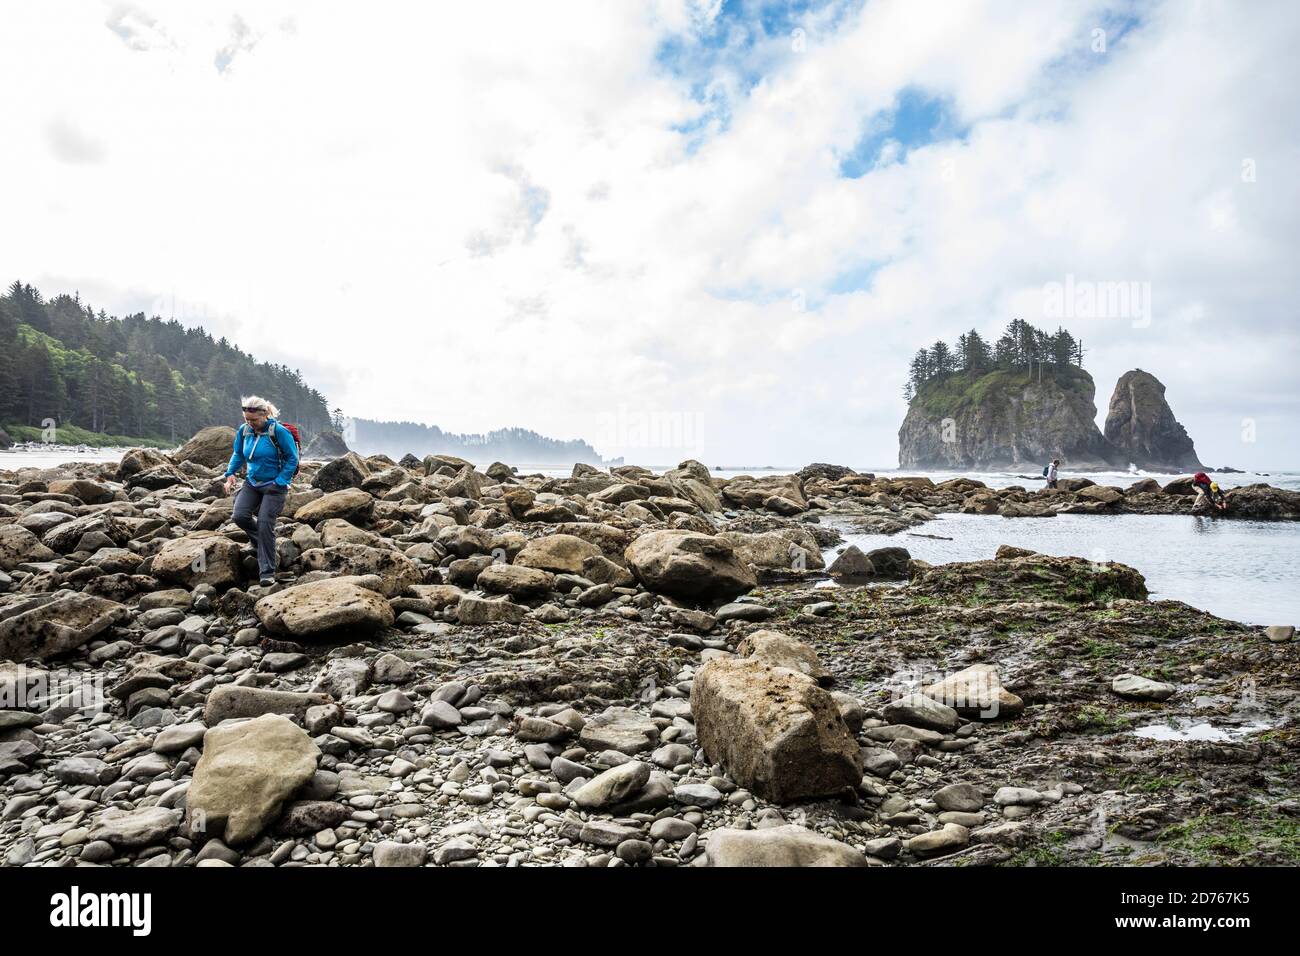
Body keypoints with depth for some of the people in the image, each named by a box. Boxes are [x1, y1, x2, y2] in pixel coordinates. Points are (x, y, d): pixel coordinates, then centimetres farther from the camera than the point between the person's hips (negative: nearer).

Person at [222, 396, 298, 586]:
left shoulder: (278, 431, -16)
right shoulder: (244, 430, 1)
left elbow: (292, 458, -11)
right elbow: (238, 454, 16)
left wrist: (280, 482, -17)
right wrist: (230, 473, 1)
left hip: (274, 486, -6)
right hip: (252, 483, 6)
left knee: (265, 525, -10)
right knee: (239, 516, -12)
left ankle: (267, 572, 0)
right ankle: (265, 544, 18)